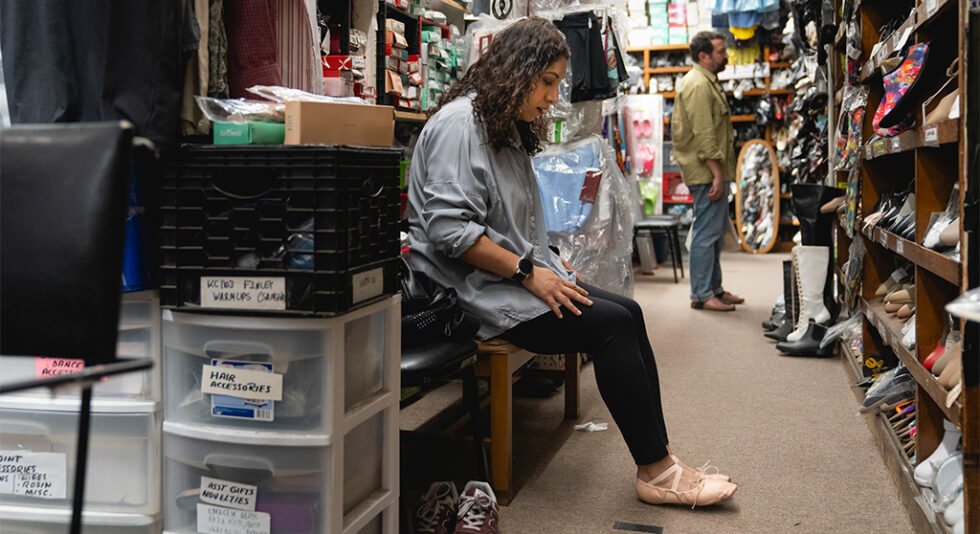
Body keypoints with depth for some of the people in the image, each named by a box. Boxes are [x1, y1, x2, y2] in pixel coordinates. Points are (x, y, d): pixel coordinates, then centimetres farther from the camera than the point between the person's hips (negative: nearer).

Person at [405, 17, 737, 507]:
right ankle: (655, 472, -12)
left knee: (628, 313, -8)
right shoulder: (459, 123, -13)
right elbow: (448, 228, -22)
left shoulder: (508, 130, 20)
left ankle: (658, 462, -8)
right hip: (473, 288, -10)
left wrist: (549, 262, 10)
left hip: (519, 273, 10)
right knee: (612, 324, -20)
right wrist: (527, 272, -19)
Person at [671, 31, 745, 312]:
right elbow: (703, 135, -21)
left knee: (716, 231, 15)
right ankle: (701, 294, -3)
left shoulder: (706, 82, 20)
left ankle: (714, 288, 22)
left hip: (713, 172, 11)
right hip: (706, 172, -11)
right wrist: (717, 175, -22)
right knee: (707, 232, -8)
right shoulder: (698, 85, -15)